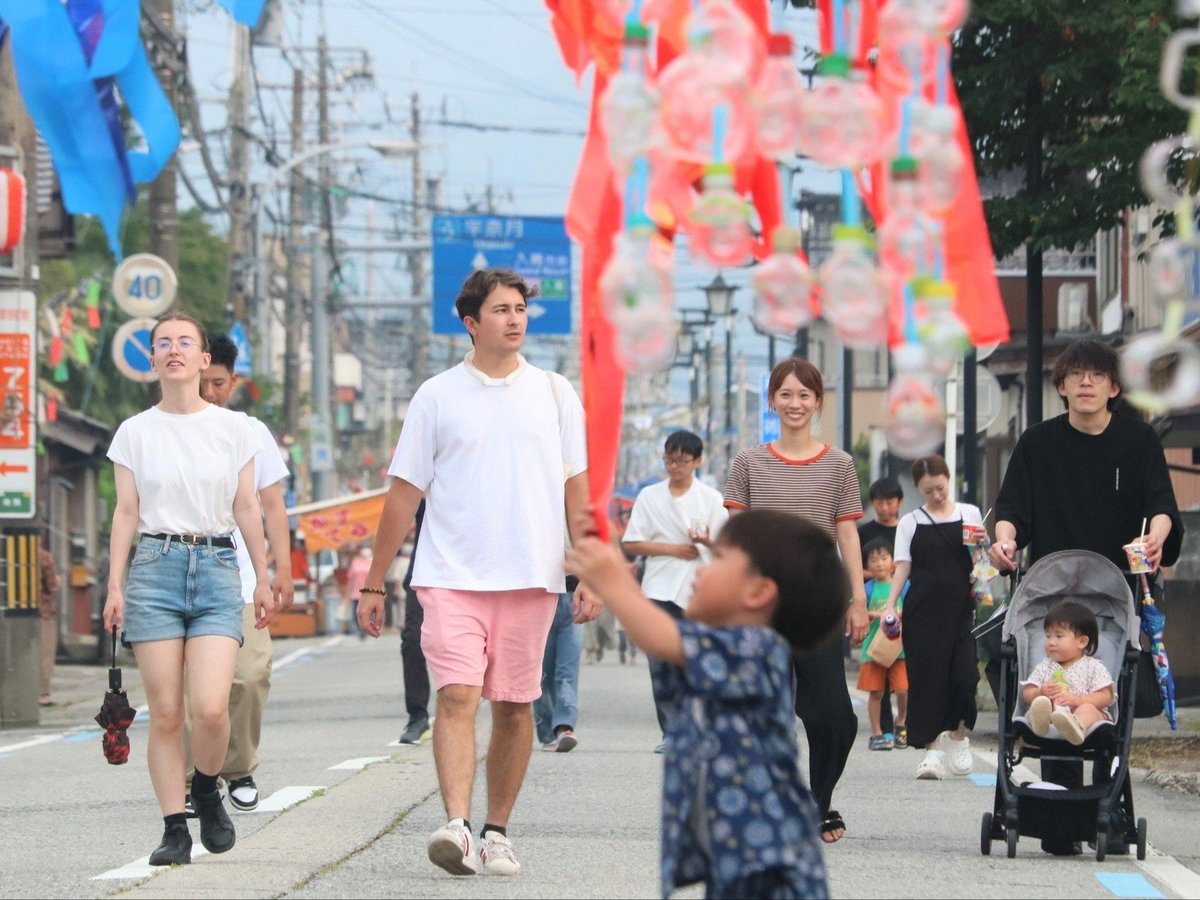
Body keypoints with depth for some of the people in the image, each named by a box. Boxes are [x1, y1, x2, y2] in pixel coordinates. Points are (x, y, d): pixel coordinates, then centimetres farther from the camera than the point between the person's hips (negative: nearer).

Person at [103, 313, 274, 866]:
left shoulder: (233, 428, 7)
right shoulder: (134, 433, 6)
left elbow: (246, 509, 11)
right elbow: (126, 513, 6)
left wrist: (263, 580, 12)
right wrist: (114, 587, 0)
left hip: (217, 570, 0)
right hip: (155, 567, 0)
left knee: (210, 708, -15)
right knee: (165, 714, -3)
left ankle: (206, 790, 14)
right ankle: (174, 828, 5)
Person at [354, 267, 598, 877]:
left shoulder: (555, 393, 9)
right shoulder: (437, 397, 5)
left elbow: (577, 487, 11)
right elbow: (404, 493, 8)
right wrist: (374, 583, 7)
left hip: (531, 576, 2)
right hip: (452, 575, -2)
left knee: (514, 706, 4)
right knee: (457, 695, -16)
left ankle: (497, 832, 14)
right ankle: (456, 826, -26)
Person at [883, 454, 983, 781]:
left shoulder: (970, 514, 11)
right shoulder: (910, 523, 9)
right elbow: (903, 567, 5)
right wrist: (890, 605, -7)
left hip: (961, 607, 0)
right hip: (923, 610, 0)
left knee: (964, 674, -9)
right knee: (926, 676, -3)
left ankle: (957, 735, 15)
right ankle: (932, 748, 1)